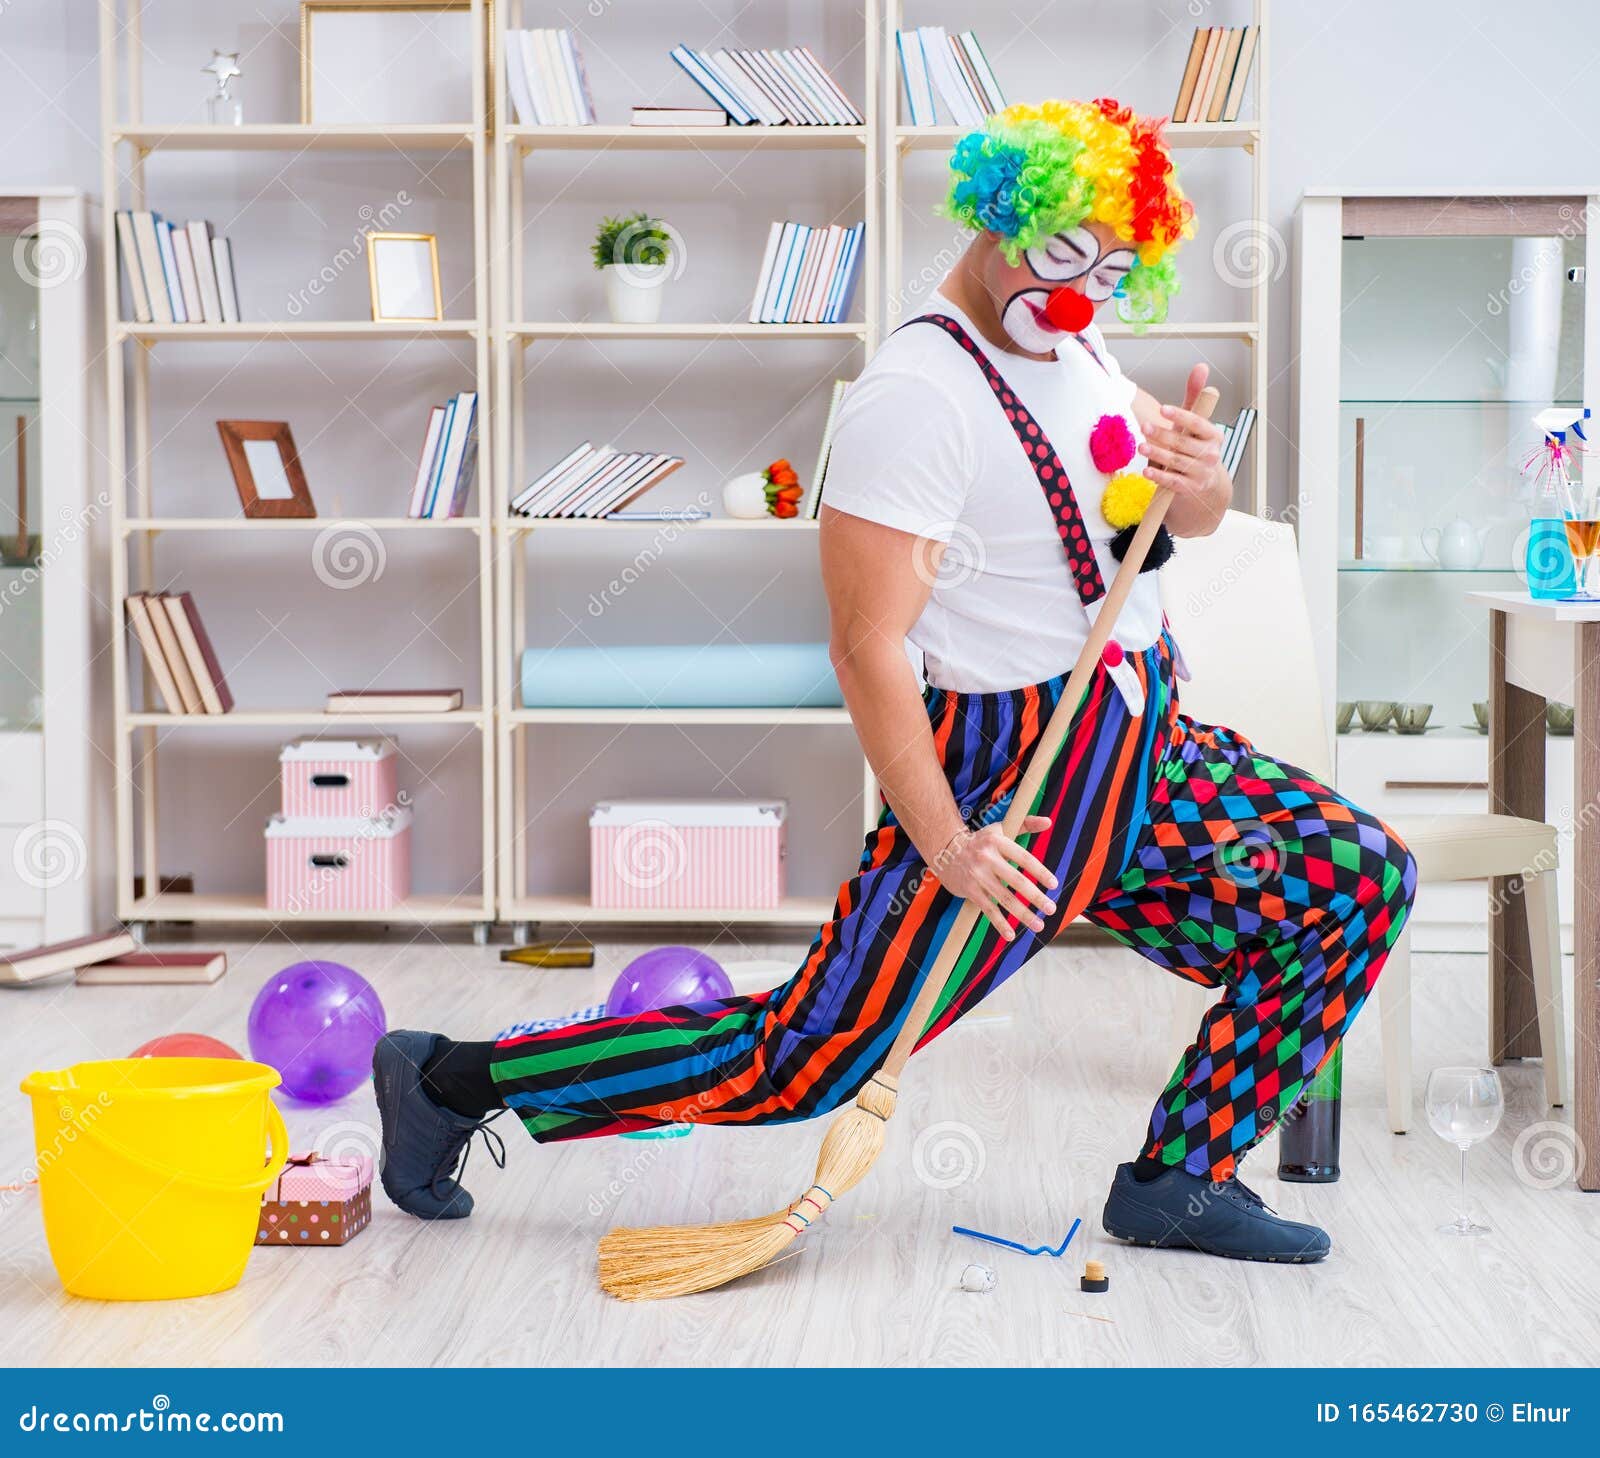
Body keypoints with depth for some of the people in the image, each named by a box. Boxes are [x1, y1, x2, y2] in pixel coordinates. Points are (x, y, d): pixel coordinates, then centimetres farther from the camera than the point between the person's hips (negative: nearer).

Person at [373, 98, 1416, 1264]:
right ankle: (452, 1082, 2)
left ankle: (1177, 1182, 13)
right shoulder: (917, 396, -21)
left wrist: (1199, 482, -5)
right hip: (1013, 787, -9)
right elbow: (870, 650, -25)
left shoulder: (1071, 346, 8)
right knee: (810, 1061, -11)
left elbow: (1187, 524, 19)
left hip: (1146, 754, 9)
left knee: (1361, 885, 5)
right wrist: (945, 847, -28)